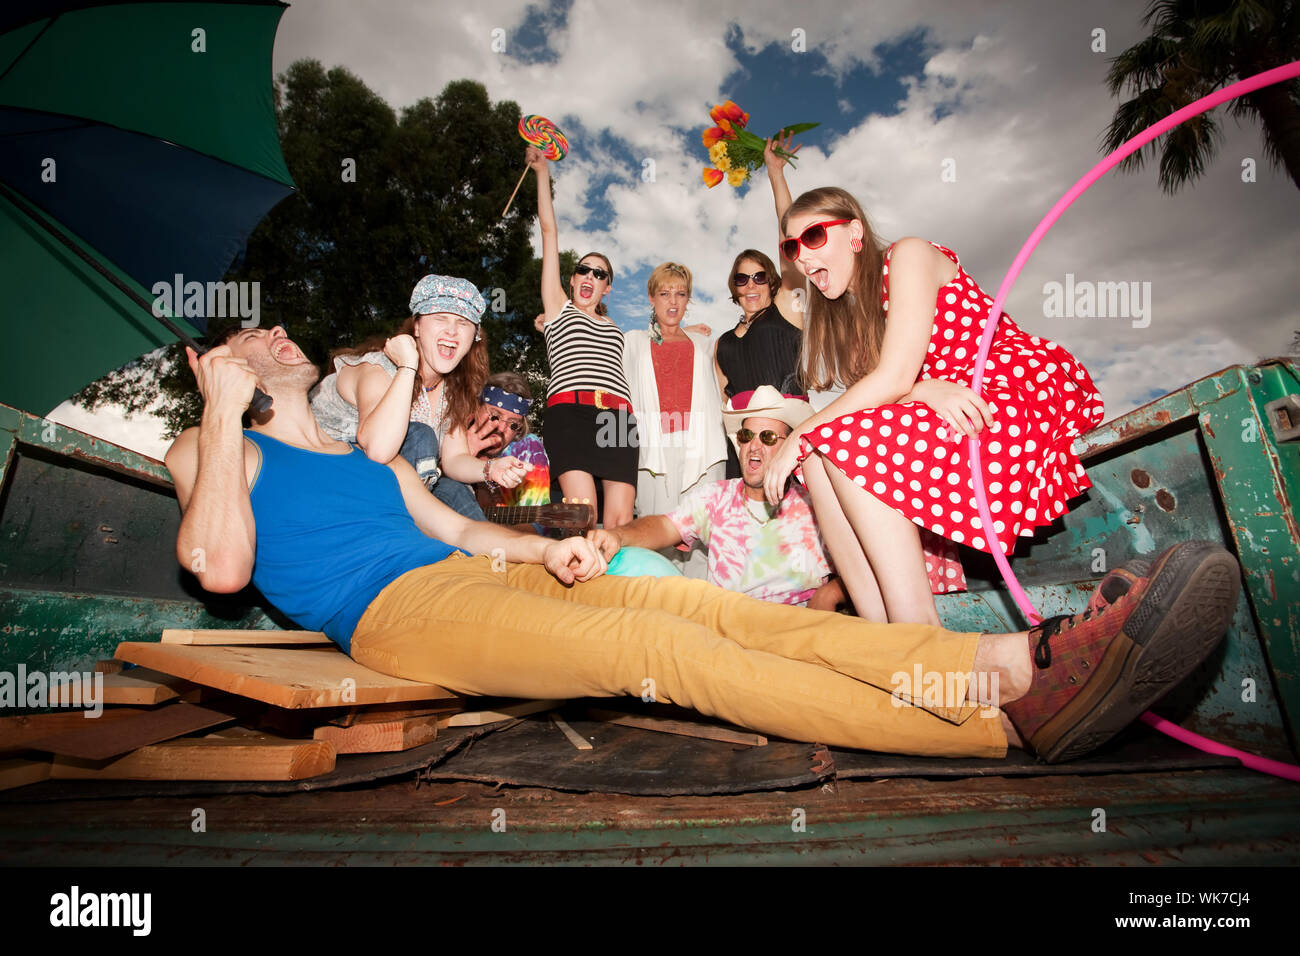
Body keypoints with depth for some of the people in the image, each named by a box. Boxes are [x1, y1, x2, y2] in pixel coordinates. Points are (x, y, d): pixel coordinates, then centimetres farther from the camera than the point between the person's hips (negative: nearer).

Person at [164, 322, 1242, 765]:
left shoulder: (370, 456, 33)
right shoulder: (211, 451, 15)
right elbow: (221, 567, -5)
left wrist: (541, 547, 7)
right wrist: (225, 409, -2)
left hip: (486, 574, 7)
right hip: (399, 611, -6)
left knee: (715, 608, -18)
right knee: (661, 647, -29)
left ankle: (1026, 661, -29)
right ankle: (1010, 719, -38)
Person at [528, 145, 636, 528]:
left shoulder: (612, 327, 32)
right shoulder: (558, 308, 22)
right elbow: (549, 230, 22)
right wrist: (542, 171, 23)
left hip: (617, 416, 4)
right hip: (571, 411, -3)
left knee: (620, 521, -11)